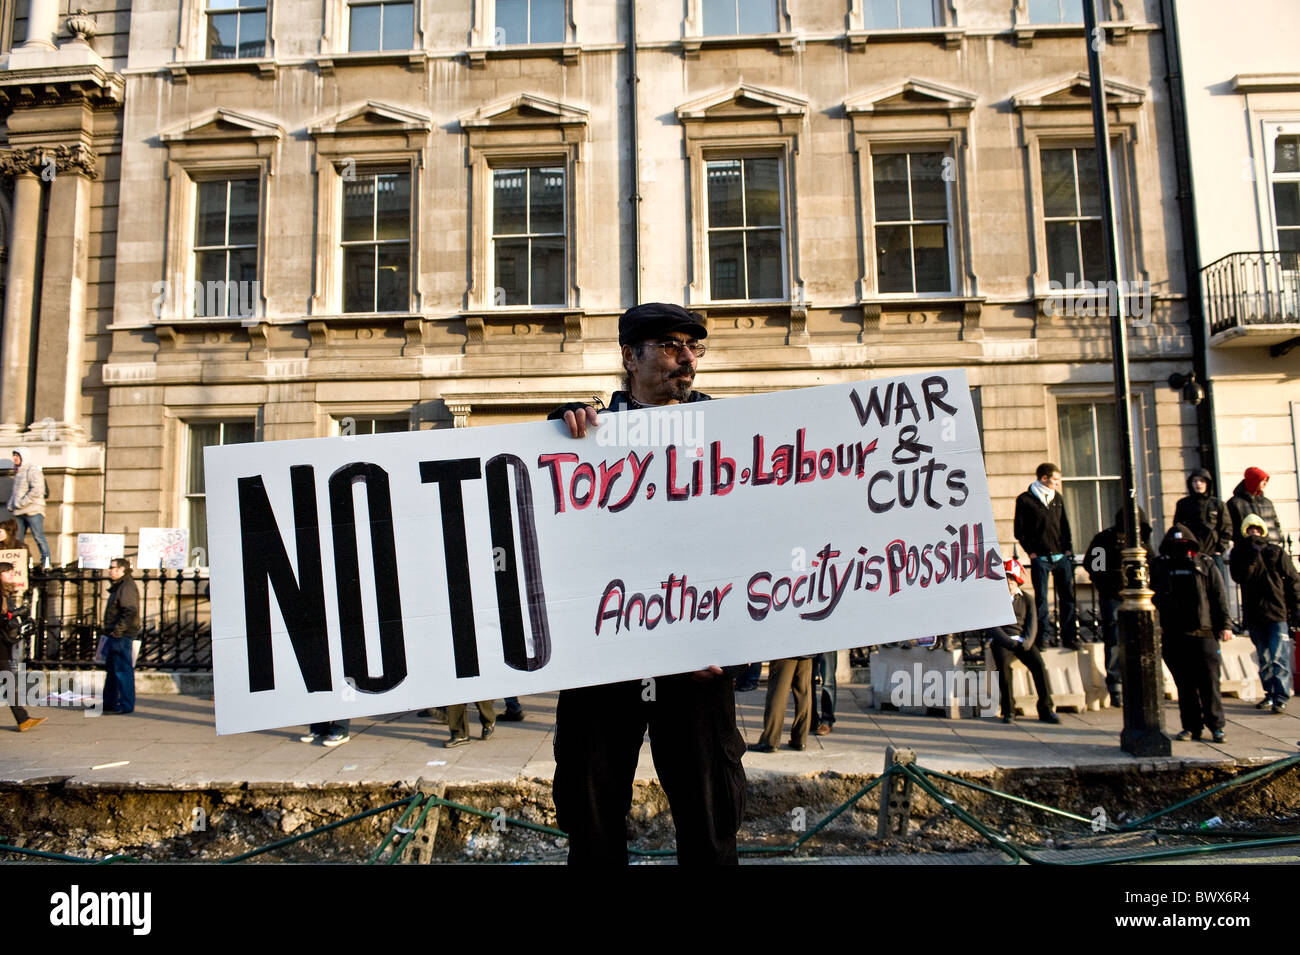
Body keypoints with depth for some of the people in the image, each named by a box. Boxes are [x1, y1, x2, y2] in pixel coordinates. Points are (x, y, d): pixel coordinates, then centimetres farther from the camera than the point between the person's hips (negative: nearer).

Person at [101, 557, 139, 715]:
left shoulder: (127, 587, -15)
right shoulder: (118, 587, 19)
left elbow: (130, 612, -24)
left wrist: (118, 629, -24)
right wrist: (111, 631, 20)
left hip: (122, 636, -11)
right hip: (116, 636, 11)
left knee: (123, 670, -8)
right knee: (112, 669, 18)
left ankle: (125, 705, -4)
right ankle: (109, 703, 28)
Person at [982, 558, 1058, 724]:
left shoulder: (1025, 599, 18)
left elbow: (1032, 623, 6)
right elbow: (991, 626, -3)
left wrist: (1026, 642, -13)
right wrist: (1009, 642, -16)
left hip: (1023, 641, 3)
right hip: (1001, 640, -3)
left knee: (1038, 663, -24)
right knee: (1003, 664, -31)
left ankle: (1046, 709, -15)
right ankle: (1008, 710, -20)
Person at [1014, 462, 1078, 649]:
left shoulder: (1057, 497, 14)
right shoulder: (1025, 499, -2)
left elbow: (1065, 526, 18)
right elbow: (1020, 530, -2)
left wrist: (1068, 549, 8)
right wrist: (1031, 552, -7)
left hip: (1062, 556, 5)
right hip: (1040, 558, -4)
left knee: (1068, 596, 3)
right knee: (1041, 599, -2)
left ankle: (1069, 637, 9)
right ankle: (1045, 636, 5)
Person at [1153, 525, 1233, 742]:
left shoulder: (1205, 564, 8)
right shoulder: (1159, 566, 10)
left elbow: (1219, 595, 6)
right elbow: (1151, 597, 11)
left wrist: (1224, 625, 0)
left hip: (1202, 632, -1)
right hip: (1172, 636, 1)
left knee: (1209, 681, -2)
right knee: (1184, 684, 6)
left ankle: (1216, 725, 8)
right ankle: (1191, 726, 13)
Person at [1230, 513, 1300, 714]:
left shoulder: (1276, 552, 4)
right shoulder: (1239, 553, 6)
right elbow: (1240, 576, -11)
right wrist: (1253, 555, -17)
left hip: (1277, 611, -2)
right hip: (1253, 613, 2)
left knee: (1278, 658, -9)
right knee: (1264, 659, 10)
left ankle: (1280, 698, -7)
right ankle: (1270, 695, 20)